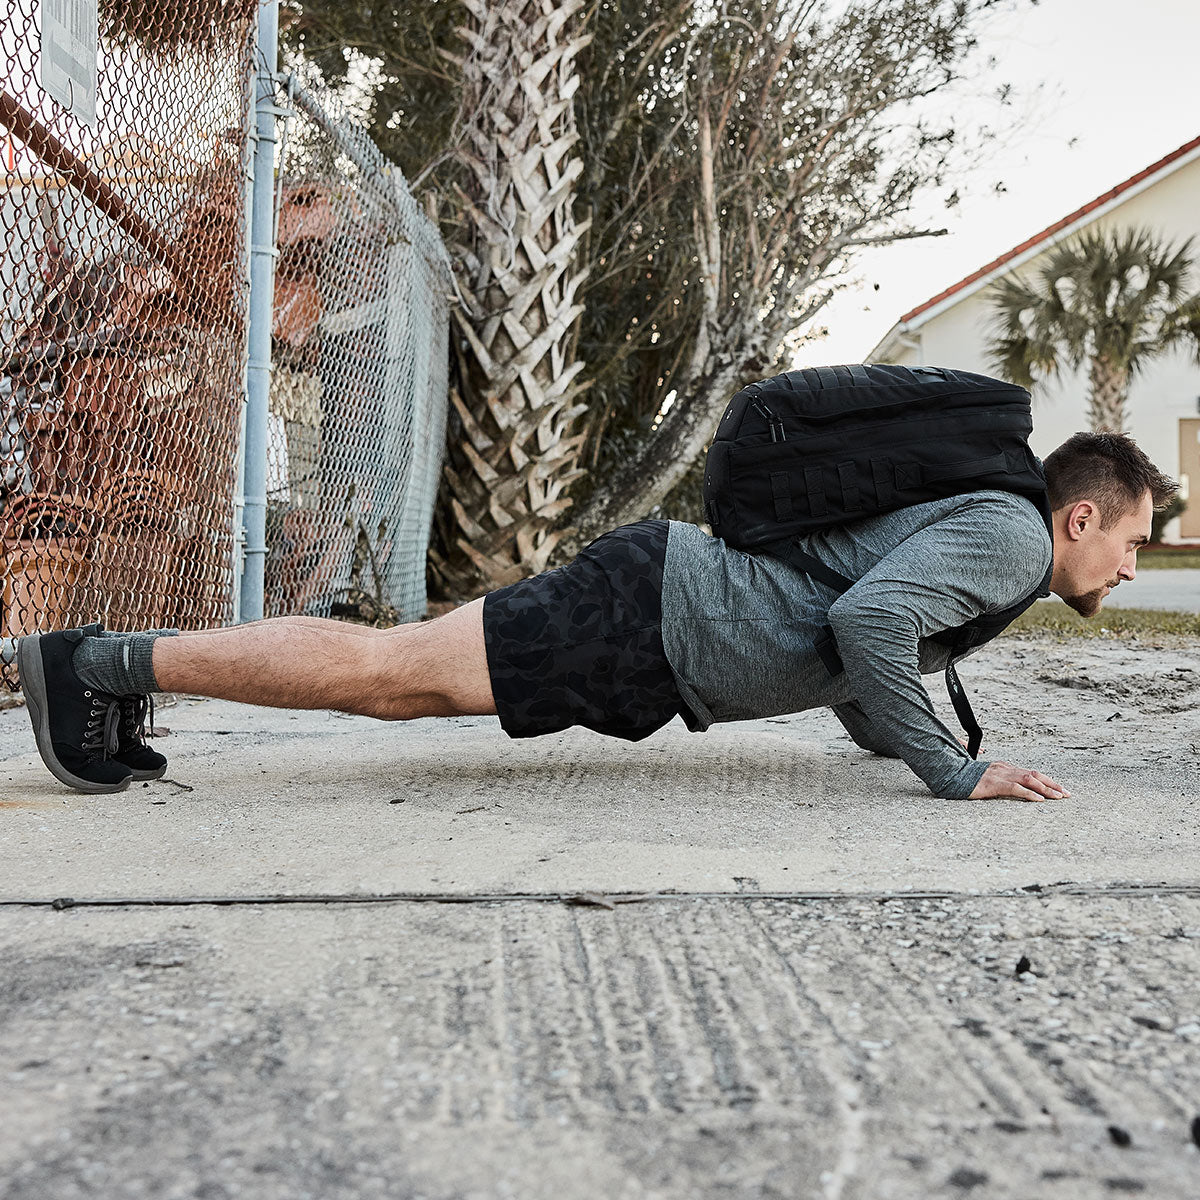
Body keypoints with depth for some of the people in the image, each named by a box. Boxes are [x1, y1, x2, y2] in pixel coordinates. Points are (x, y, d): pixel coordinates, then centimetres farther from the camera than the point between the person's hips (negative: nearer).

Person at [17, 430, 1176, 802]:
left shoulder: (964, 519, 21)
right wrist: (950, 770, -20)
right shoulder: (1009, 532, -10)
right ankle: (102, 660, -3)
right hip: (648, 614, -8)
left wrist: (879, 732, 28)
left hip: (662, 612, 8)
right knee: (392, 670, -9)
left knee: (400, 680, 9)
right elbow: (866, 614, -27)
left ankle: (126, 667, 15)